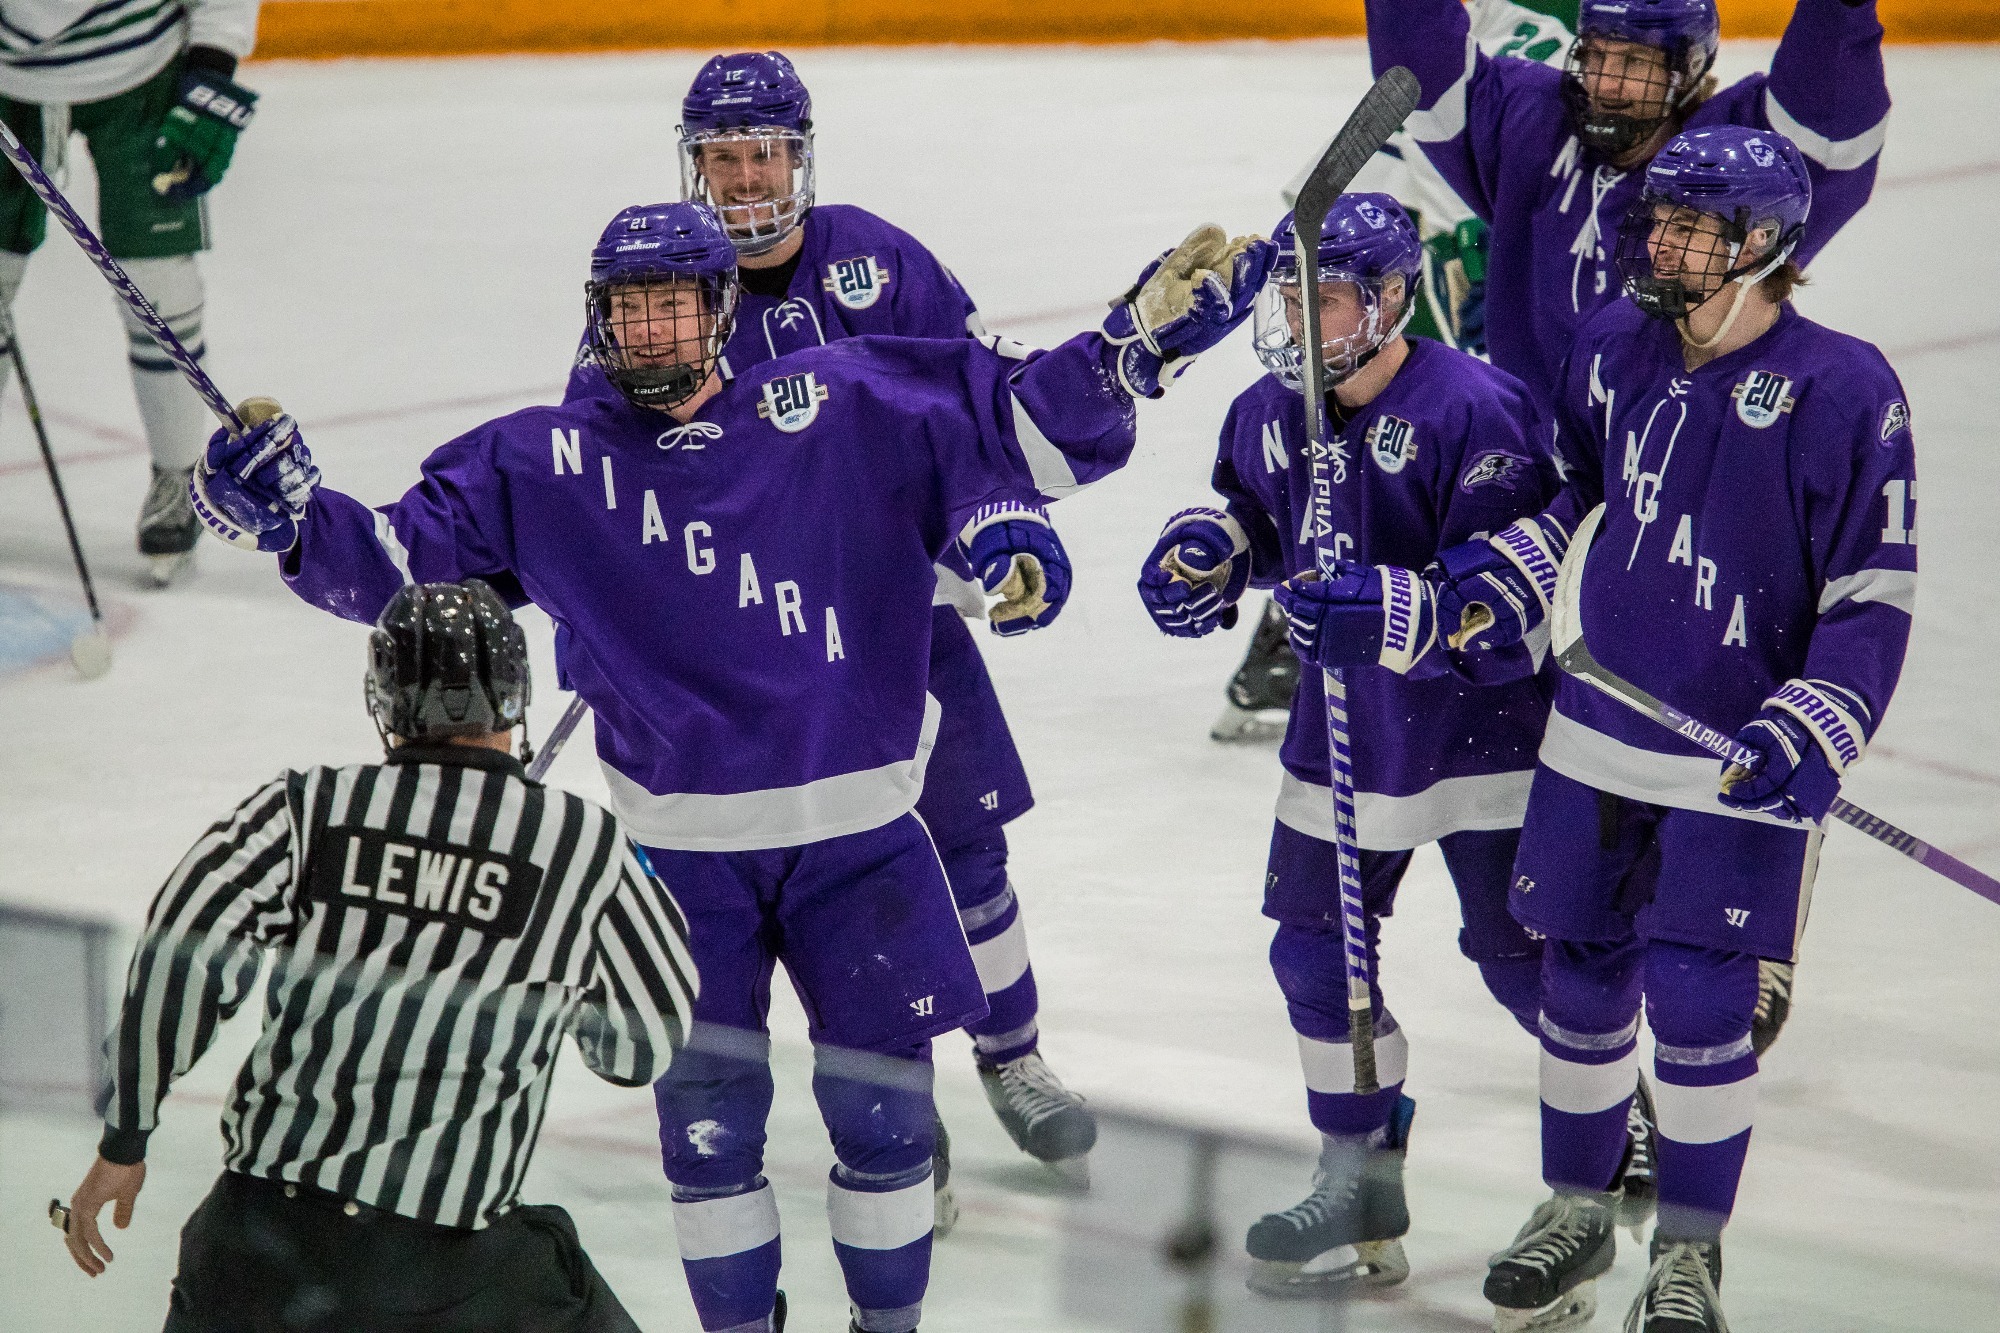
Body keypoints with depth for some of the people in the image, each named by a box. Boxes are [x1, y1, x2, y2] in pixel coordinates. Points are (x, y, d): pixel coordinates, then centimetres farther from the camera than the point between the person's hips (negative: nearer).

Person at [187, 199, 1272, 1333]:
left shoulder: (849, 407, -1)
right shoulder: (544, 466, 2)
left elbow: (1014, 422, 1)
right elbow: (397, 560, 2)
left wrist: (1150, 334, -9)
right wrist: (287, 512, -14)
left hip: (856, 831, -1)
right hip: (686, 847, 1)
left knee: (881, 1100, 6)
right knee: (707, 1107, 7)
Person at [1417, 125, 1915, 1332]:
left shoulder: (1840, 390, -15)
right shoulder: (1616, 351, 1)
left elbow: (1875, 596, -13)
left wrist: (1811, 733, -22)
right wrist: (1504, 576, 5)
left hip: (1743, 757, -5)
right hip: (1600, 735, 5)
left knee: (1699, 1002, -4)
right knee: (1583, 974, 13)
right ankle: (1578, 1213, 32)